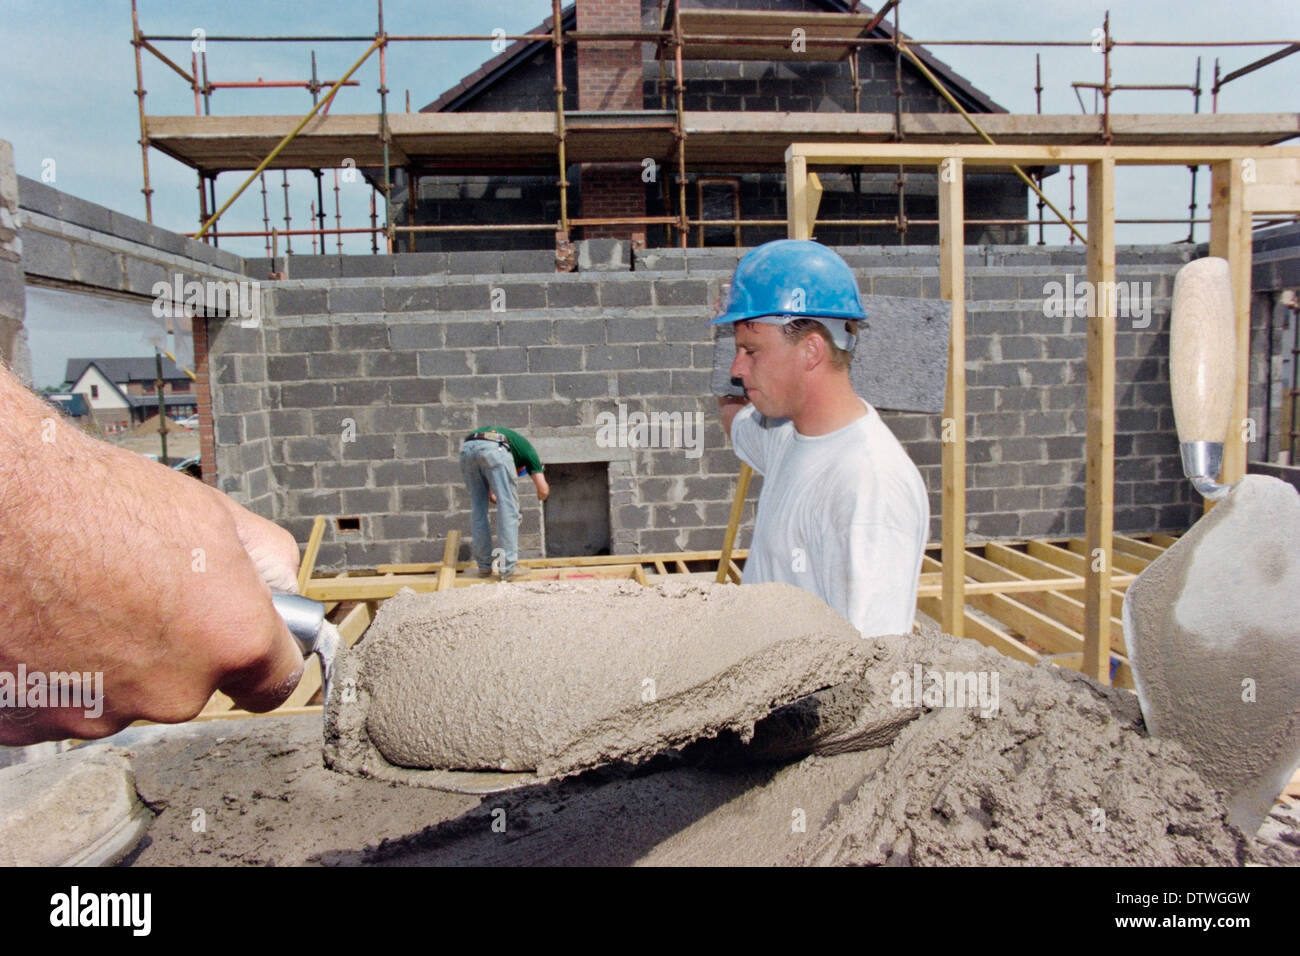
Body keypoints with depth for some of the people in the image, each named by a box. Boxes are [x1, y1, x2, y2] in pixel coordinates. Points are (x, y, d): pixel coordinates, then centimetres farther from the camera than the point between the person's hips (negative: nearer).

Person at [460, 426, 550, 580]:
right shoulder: (527, 448, 31)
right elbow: (543, 491, 24)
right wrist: (541, 496, 45)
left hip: (467, 448, 5)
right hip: (493, 448, -5)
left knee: (477, 510, 16)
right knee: (508, 509, 4)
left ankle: (484, 567, 20)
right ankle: (507, 569, 2)